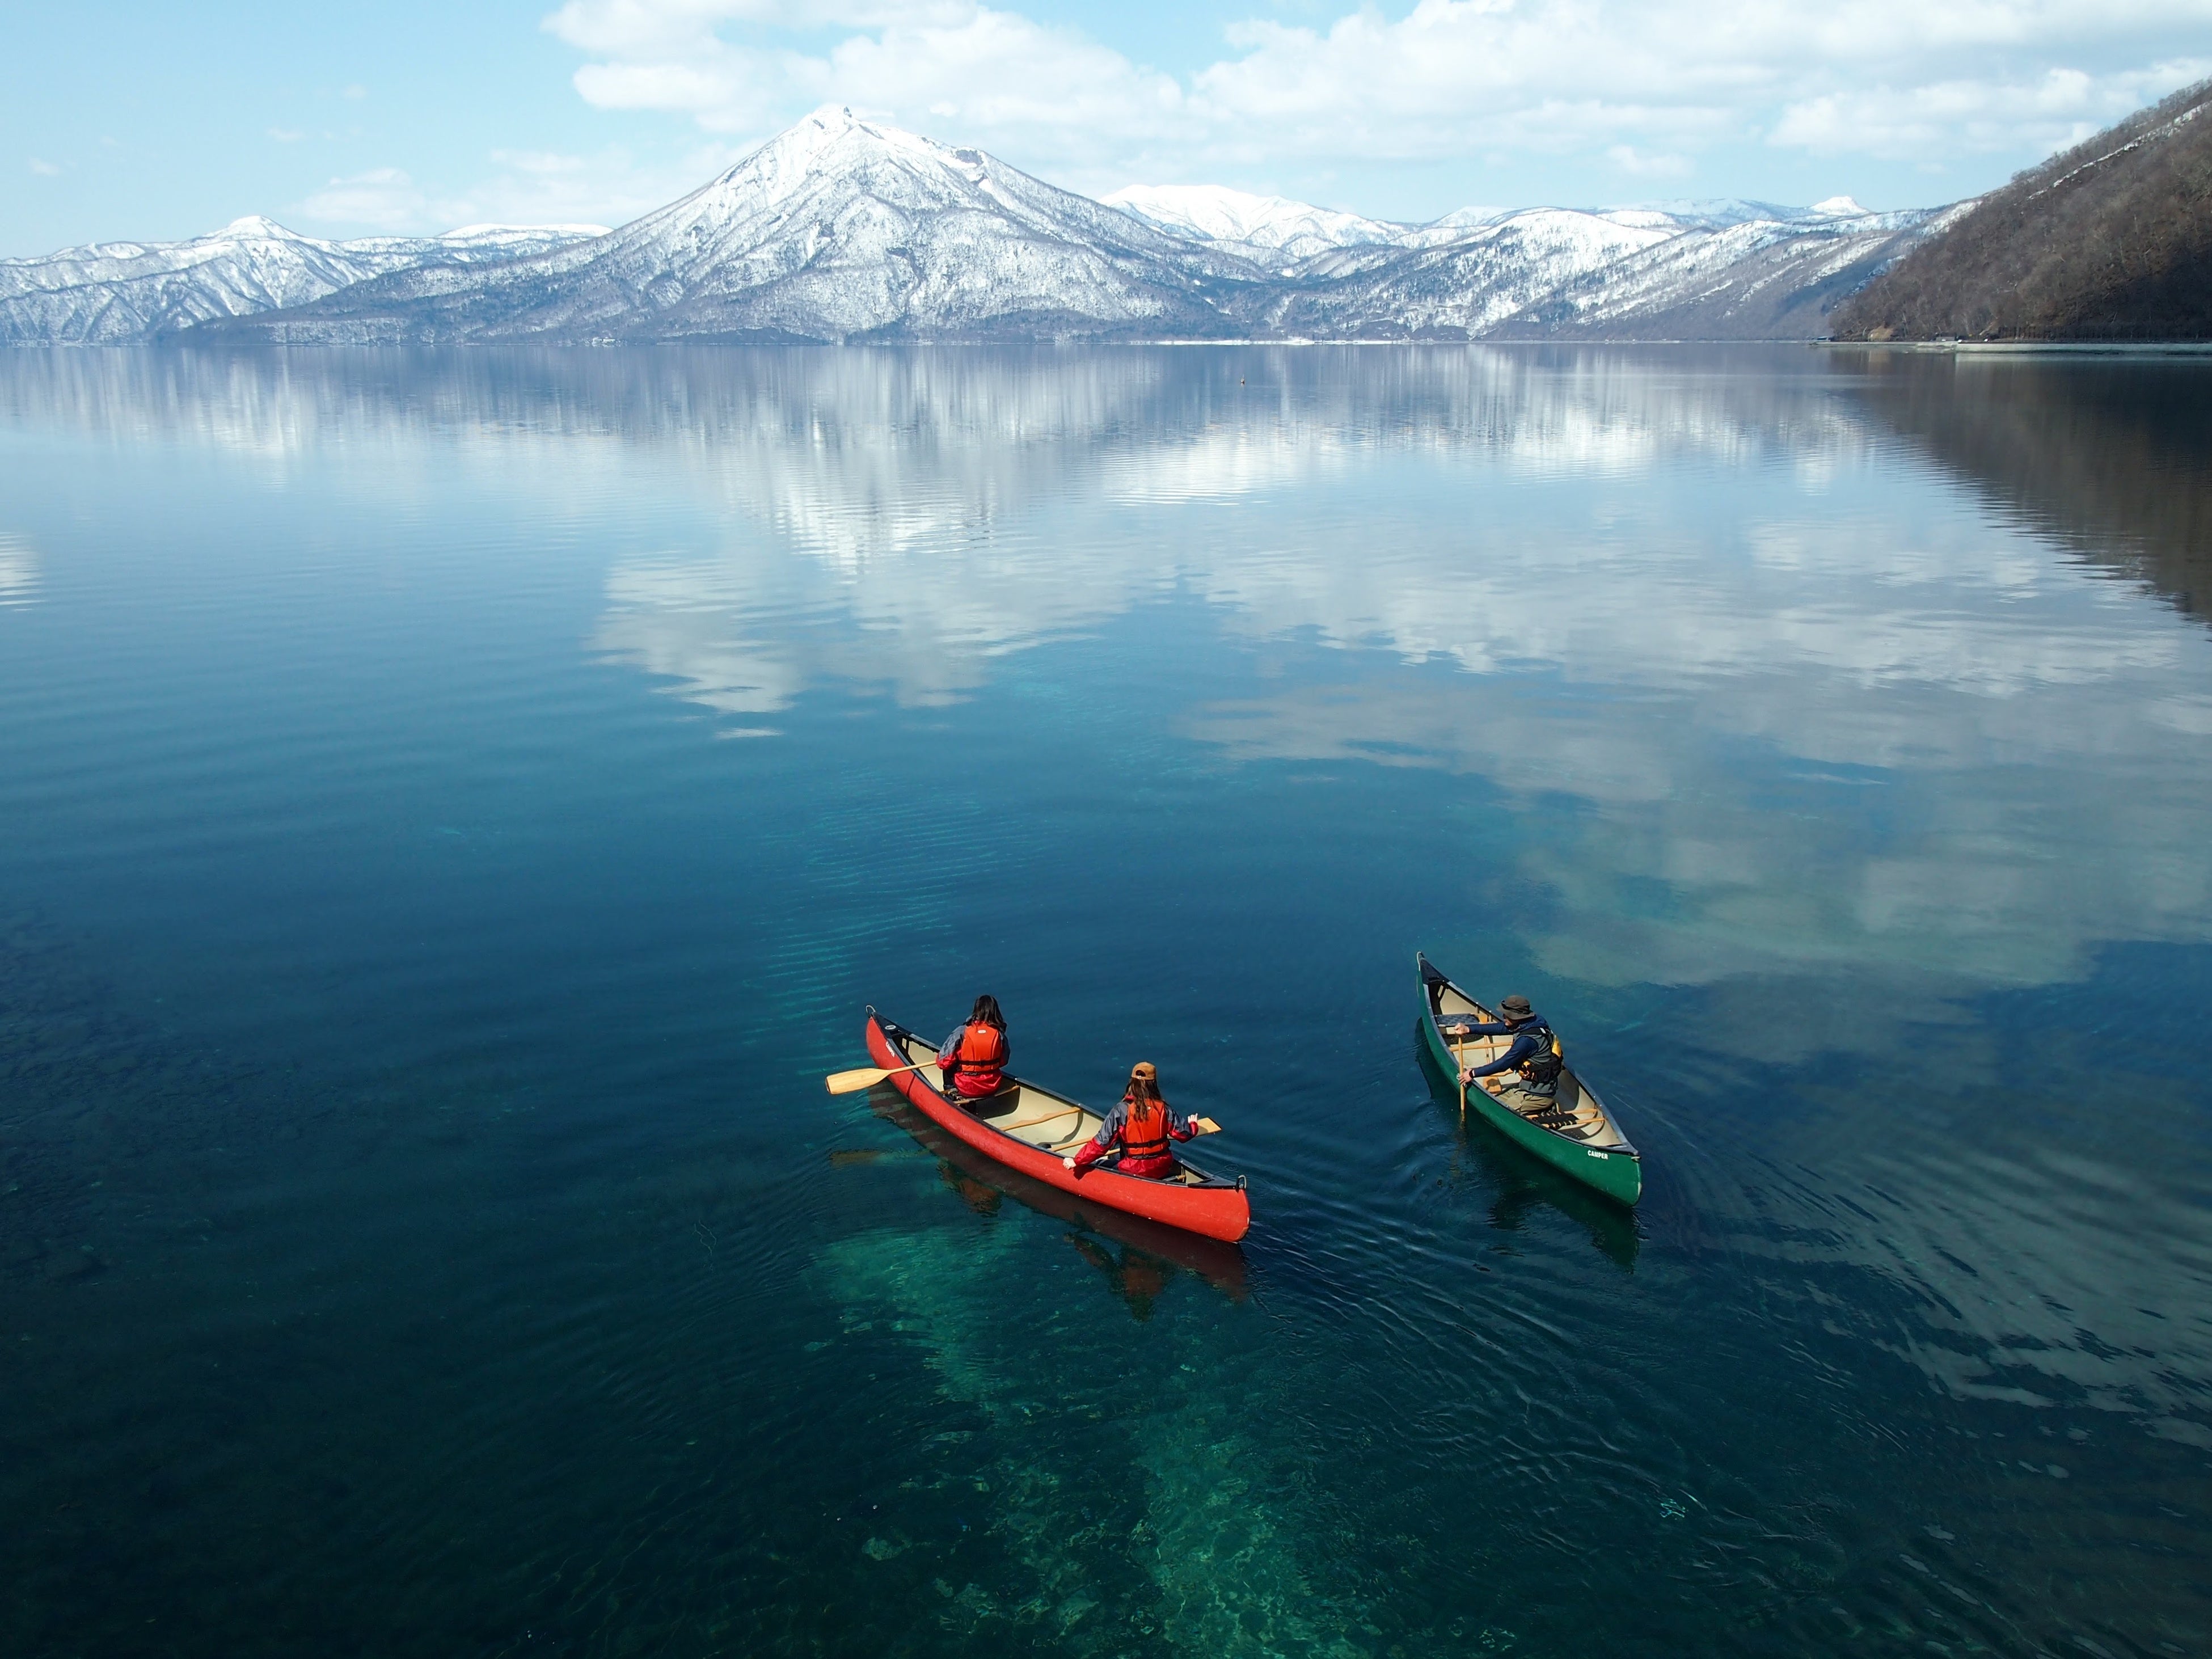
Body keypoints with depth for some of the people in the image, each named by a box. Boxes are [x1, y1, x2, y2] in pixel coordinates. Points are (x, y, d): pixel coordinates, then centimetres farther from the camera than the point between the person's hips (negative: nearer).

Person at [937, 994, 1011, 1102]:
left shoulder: (962, 1032, -16)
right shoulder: (999, 1034, -9)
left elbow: (944, 1061, -12)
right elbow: (1003, 1062, 5)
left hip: (967, 1089, -2)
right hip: (993, 1088, 2)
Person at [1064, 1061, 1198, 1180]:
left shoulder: (1121, 1111, -15)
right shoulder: (1164, 1109, -6)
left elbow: (1102, 1142, -15)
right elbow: (1183, 1133, 3)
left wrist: (1077, 1161, -7)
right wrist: (1192, 1126, 27)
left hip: (1134, 1171, -3)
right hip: (1162, 1170, 3)